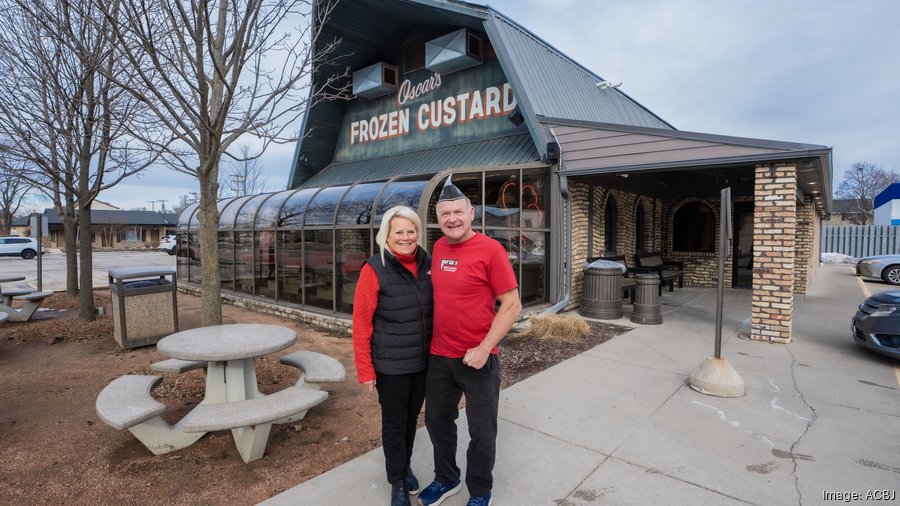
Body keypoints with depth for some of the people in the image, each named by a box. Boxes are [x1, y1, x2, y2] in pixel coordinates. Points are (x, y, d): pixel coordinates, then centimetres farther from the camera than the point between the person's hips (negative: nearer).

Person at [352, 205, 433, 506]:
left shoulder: (428, 264, -2)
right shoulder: (375, 270, -15)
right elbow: (361, 323, -13)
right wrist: (365, 369, -12)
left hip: (423, 361, 4)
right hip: (391, 365, -4)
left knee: (412, 418, 21)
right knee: (394, 423, 12)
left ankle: (405, 466, 46)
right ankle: (398, 482, 35)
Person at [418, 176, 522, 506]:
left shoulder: (490, 250, -14)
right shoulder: (438, 248, 4)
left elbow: (512, 305, -14)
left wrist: (483, 349, -18)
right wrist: (433, 338, 10)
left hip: (478, 358, -5)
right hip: (439, 356, 6)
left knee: (481, 431, 12)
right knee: (437, 420, 20)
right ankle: (446, 479, 45)